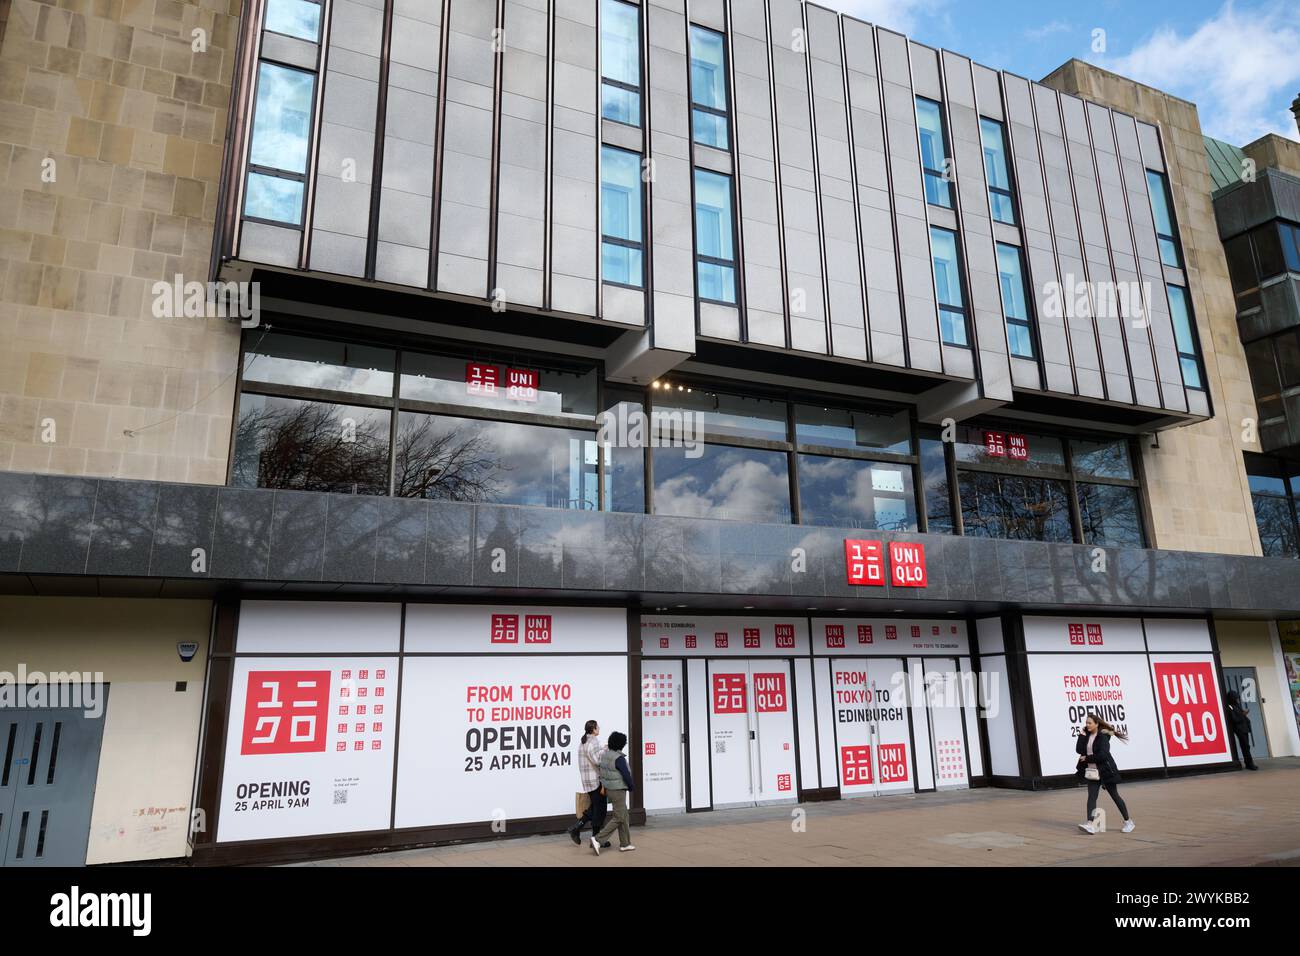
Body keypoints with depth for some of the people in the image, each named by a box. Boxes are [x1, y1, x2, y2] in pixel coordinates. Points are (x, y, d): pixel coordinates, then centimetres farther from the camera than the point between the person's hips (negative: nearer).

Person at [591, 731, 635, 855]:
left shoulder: (605, 754, 2)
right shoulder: (619, 758, -23)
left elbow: (603, 772, 10)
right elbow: (626, 775, -20)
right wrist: (631, 788, -2)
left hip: (609, 789, 9)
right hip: (618, 791, -9)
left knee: (624, 816, 17)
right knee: (618, 819, 0)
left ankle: (625, 844, 21)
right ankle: (597, 839, -5)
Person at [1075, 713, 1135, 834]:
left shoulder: (1103, 736, -13)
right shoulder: (1086, 736, 7)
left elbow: (1103, 755, -22)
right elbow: (1079, 750, -3)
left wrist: (1087, 758, -14)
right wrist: (1082, 735, -7)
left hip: (1105, 771, -5)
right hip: (1092, 771, 6)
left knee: (1115, 796, 7)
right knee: (1091, 796, -7)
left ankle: (1128, 821, 25)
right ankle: (1090, 824, -15)